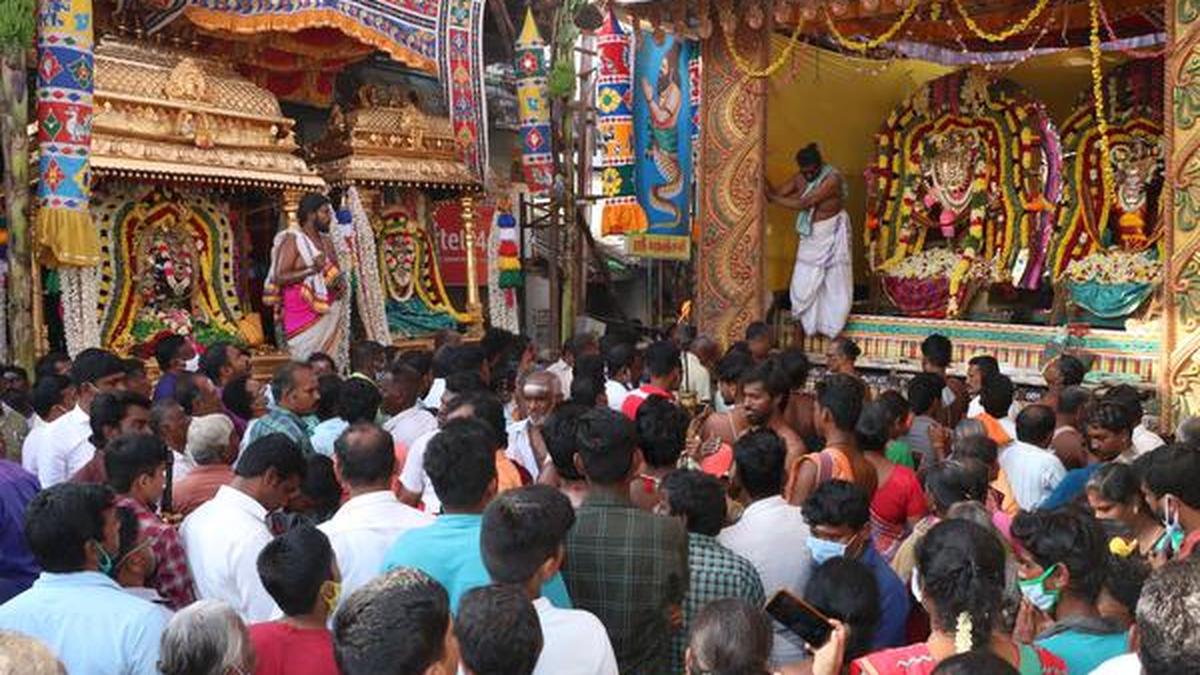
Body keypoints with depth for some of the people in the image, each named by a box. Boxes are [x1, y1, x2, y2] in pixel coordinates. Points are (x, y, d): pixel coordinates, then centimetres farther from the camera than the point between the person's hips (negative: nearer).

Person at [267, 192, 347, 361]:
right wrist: (312, 270, -24)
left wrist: (340, 283, -2)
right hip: (303, 316, -6)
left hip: (328, 314, 6)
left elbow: (336, 273, 22)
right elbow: (279, 277, -14)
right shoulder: (292, 239, -6)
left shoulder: (326, 241, 15)